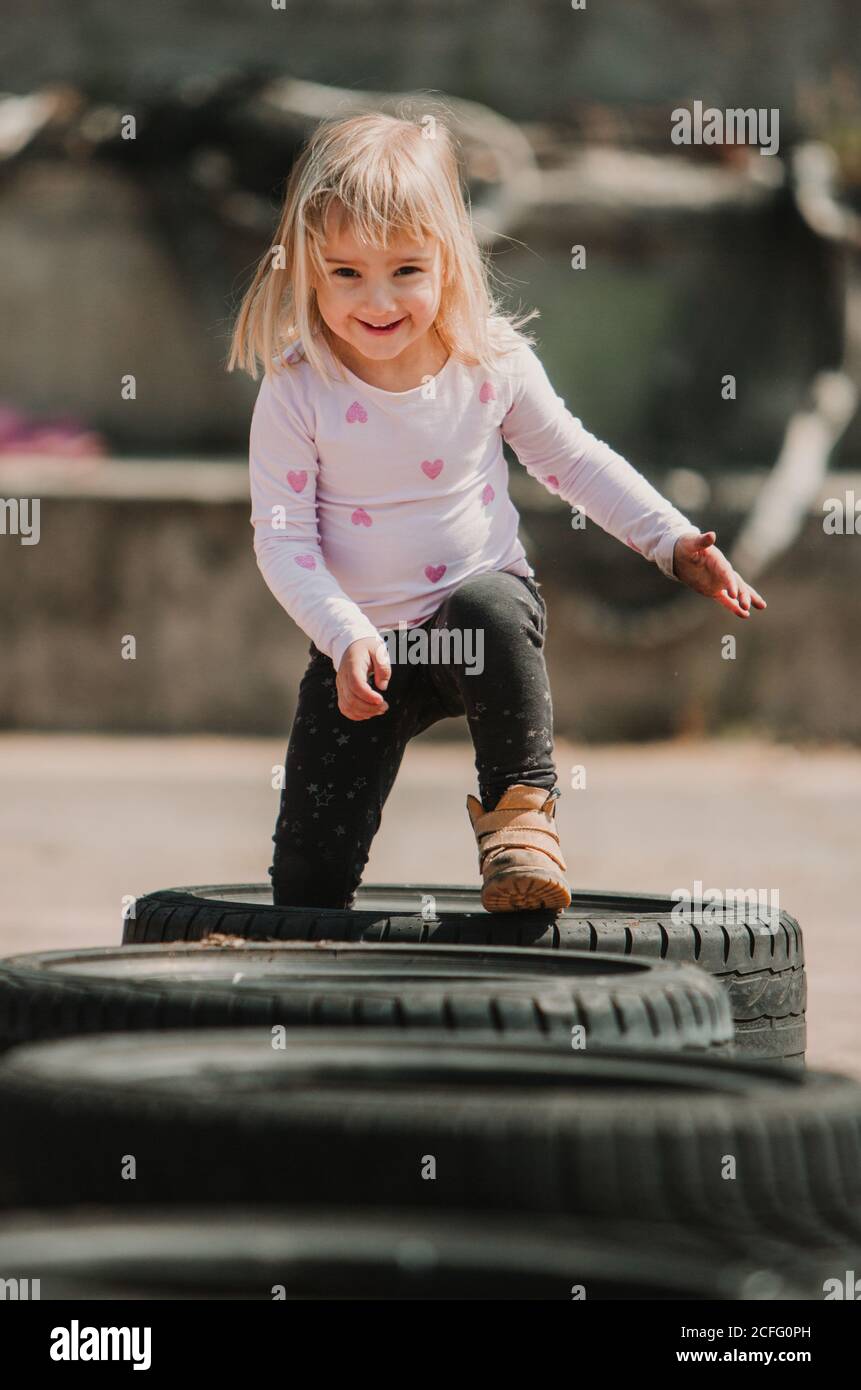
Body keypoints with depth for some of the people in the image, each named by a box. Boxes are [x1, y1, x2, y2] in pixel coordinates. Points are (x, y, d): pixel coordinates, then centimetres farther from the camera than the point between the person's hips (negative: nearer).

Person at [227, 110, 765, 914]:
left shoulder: (493, 362, -7)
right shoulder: (297, 393, -14)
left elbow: (571, 459, 9)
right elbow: (282, 537, -12)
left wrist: (672, 542, 2)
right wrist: (347, 639, -25)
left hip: (483, 610, 0)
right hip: (366, 650, 0)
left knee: (491, 605, -38)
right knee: (307, 886, -6)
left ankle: (520, 803, -20)